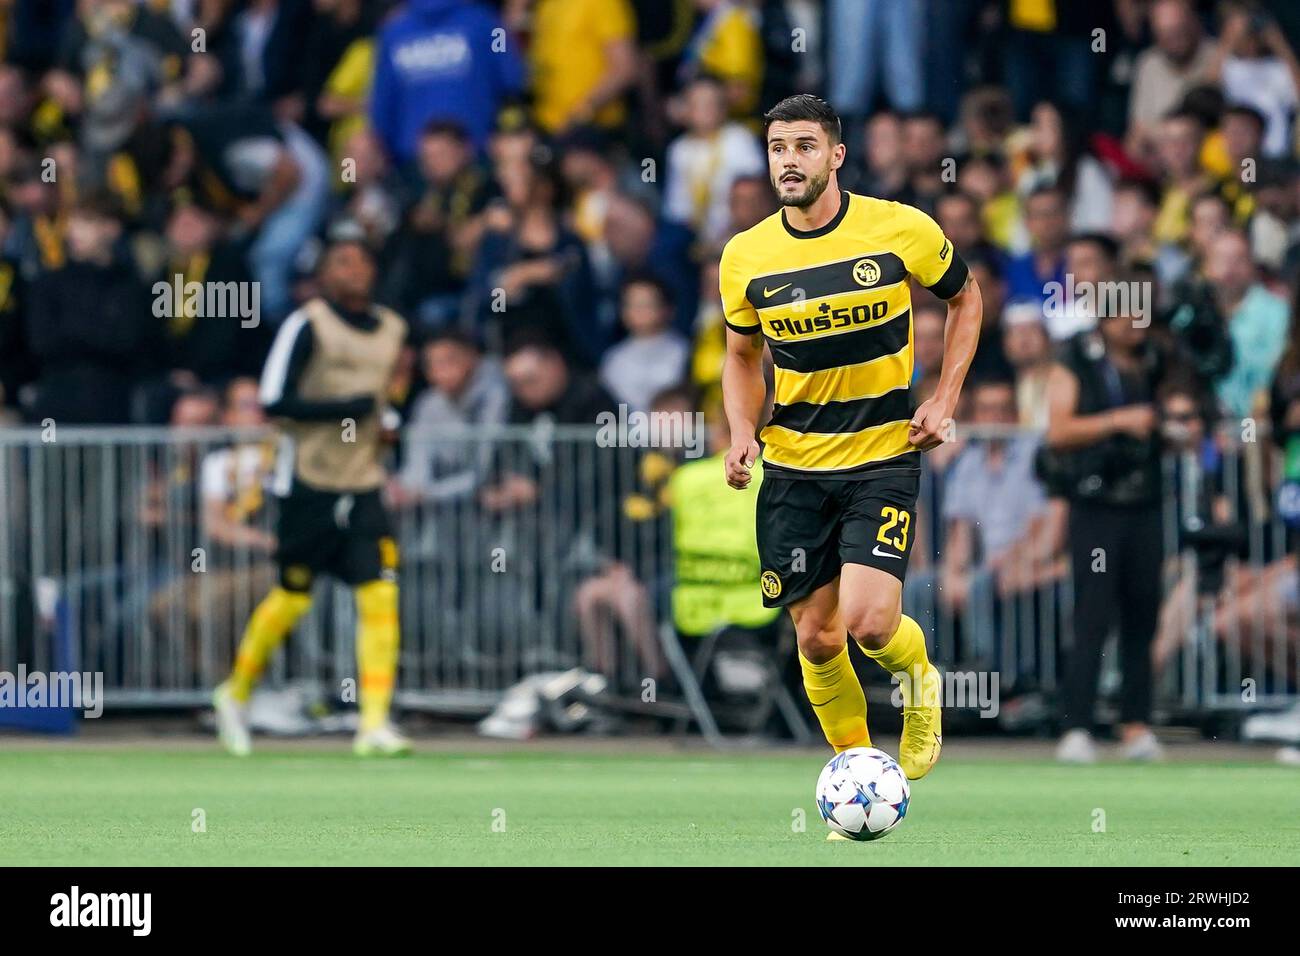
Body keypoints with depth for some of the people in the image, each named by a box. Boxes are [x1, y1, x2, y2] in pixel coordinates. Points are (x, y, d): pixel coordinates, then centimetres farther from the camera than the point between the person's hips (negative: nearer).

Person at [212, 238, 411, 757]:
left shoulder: (393, 330, 12)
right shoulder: (307, 325, -8)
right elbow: (274, 402, -13)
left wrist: (388, 422, 8)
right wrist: (344, 409, -19)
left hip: (364, 485, 4)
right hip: (309, 481, -4)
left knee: (380, 594, -10)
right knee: (292, 597, 4)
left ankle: (375, 723, -12)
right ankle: (236, 693, 28)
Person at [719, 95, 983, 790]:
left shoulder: (901, 230, -9)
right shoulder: (745, 257, -3)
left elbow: (965, 300, 9)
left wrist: (944, 401, -1)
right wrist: (743, 433, -4)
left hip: (884, 454, -3)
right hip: (793, 466, 3)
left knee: (868, 623, -18)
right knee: (816, 637, 2)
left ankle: (916, 674, 17)